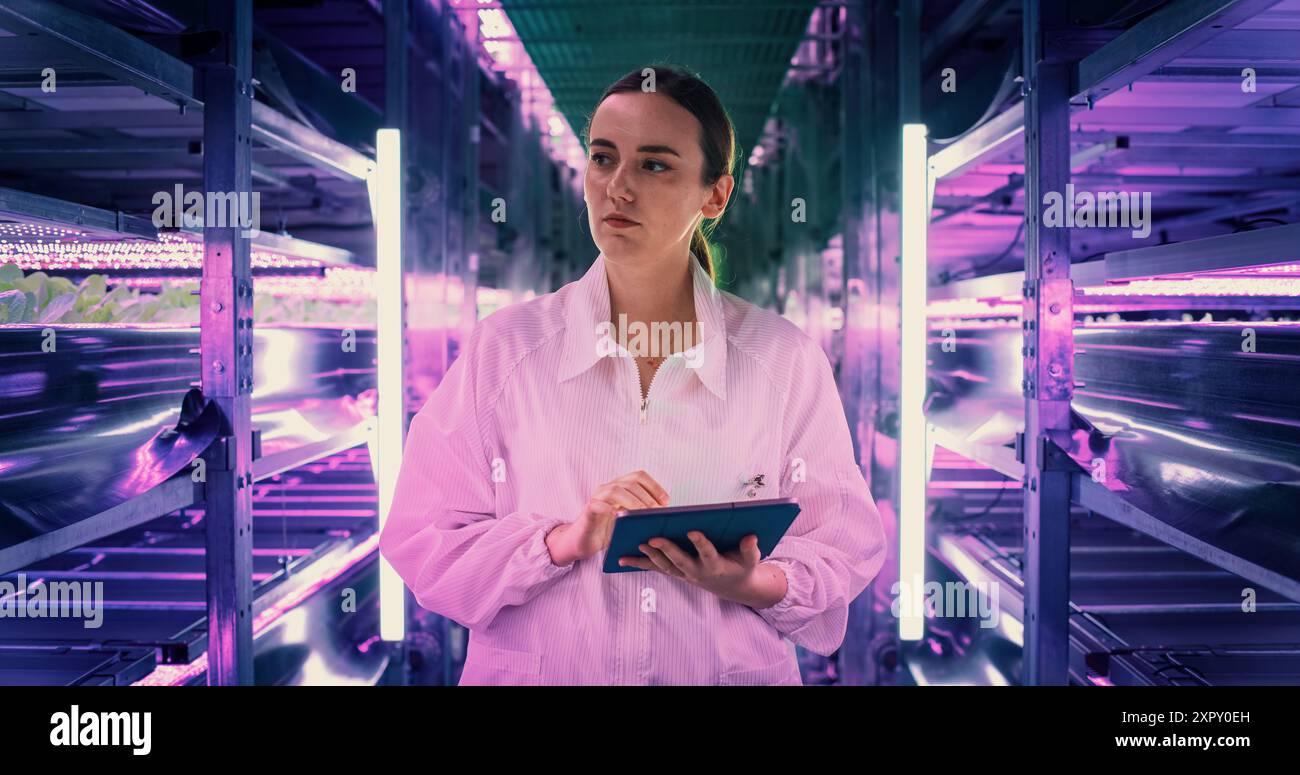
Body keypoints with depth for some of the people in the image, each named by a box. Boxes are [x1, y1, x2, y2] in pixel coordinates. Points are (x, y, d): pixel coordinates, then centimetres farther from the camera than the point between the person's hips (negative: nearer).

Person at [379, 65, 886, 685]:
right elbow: (419, 544, -6)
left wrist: (754, 584, -18)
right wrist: (564, 541, -20)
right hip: (537, 670, 0)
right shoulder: (501, 348, -5)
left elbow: (845, 545, 0)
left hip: (739, 670, 1)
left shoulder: (786, 359, -4)